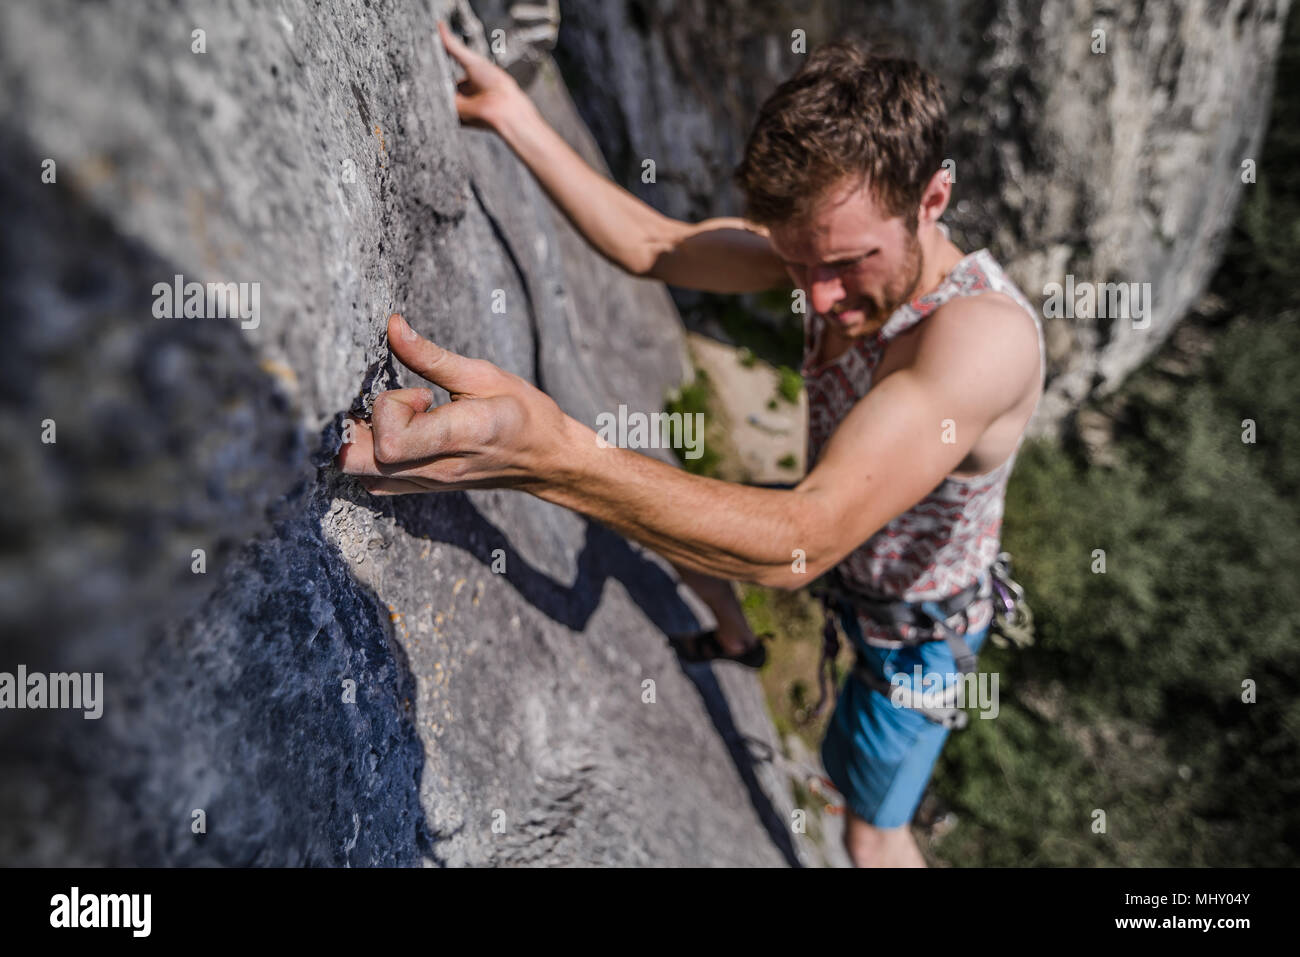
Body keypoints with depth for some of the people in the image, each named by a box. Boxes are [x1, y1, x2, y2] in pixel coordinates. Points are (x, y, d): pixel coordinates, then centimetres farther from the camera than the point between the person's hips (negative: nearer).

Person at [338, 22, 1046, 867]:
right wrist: (511, 113, -13)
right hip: (836, 547, 7)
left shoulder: (985, 332, -43)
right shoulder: (838, 238, -19)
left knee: (873, 839, 10)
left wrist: (549, 452, -61)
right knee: (683, 519, 23)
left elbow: (799, 542, -51)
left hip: (911, 620, -7)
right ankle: (737, 647, 54)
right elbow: (653, 244, -11)